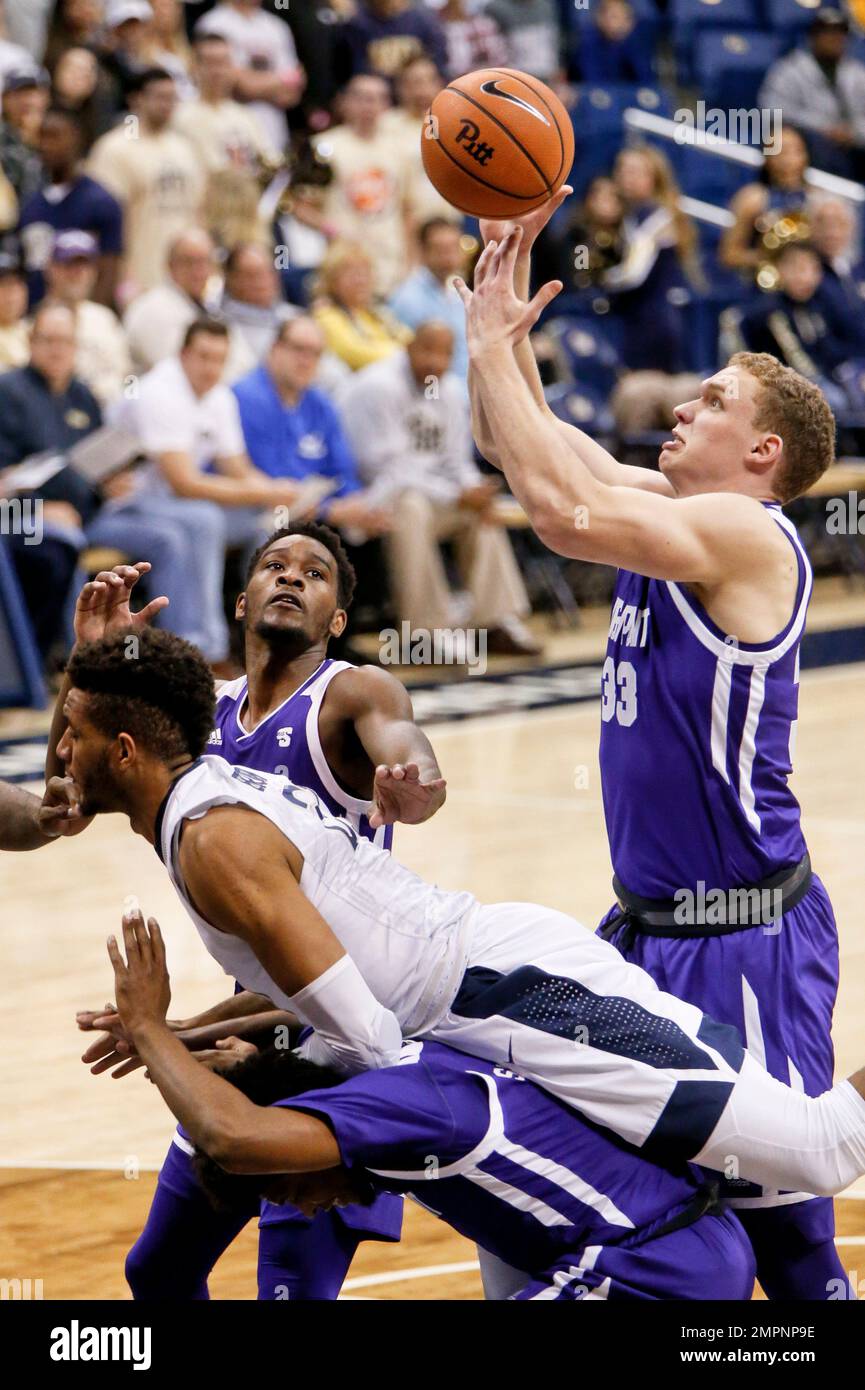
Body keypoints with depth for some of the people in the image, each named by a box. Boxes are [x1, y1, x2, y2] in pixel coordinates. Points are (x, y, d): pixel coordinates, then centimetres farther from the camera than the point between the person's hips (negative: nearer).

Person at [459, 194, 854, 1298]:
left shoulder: (749, 535, -17)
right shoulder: (663, 510, 9)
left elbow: (561, 510, -28)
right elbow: (519, 450, 13)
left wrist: (493, 342, -20)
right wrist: (504, 299, 1)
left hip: (746, 938, -9)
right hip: (649, 924, 9)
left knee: (774, 1208, -7)